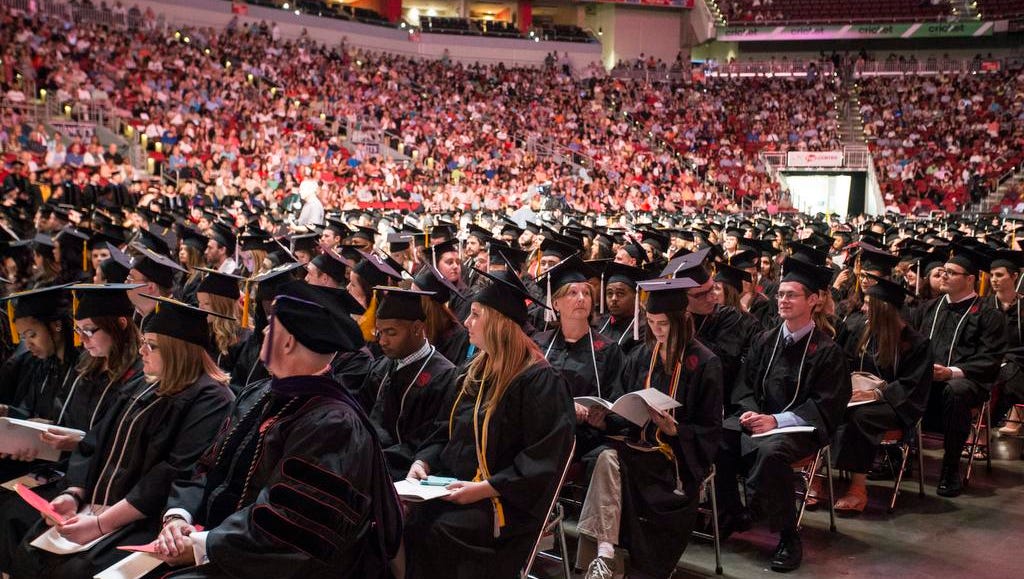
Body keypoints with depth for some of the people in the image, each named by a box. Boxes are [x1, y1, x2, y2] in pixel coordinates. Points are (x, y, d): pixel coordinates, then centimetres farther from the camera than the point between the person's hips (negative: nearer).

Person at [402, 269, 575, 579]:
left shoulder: (539, 381, -13)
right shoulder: (476, 373, 13)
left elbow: (543, 460, -17)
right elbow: (446, 433, 20)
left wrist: (484, 489, -21)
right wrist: (423, 461, 0)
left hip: (507, 504, -7)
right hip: (455, 488, 7)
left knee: (434, 533, -29)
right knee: (404, 517, -19)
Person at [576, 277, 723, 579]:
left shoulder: (704, 363, -6)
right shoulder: (642, 356, 8)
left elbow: (710, 429, -6)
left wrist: (674, 429, -23)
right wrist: (606, 420, -8)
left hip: (680, 454, -4)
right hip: (639, 440, 4)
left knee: (613, 463, -30)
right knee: (607, 459, -30)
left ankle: (605, 553, -21)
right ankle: (603, 553, -37)